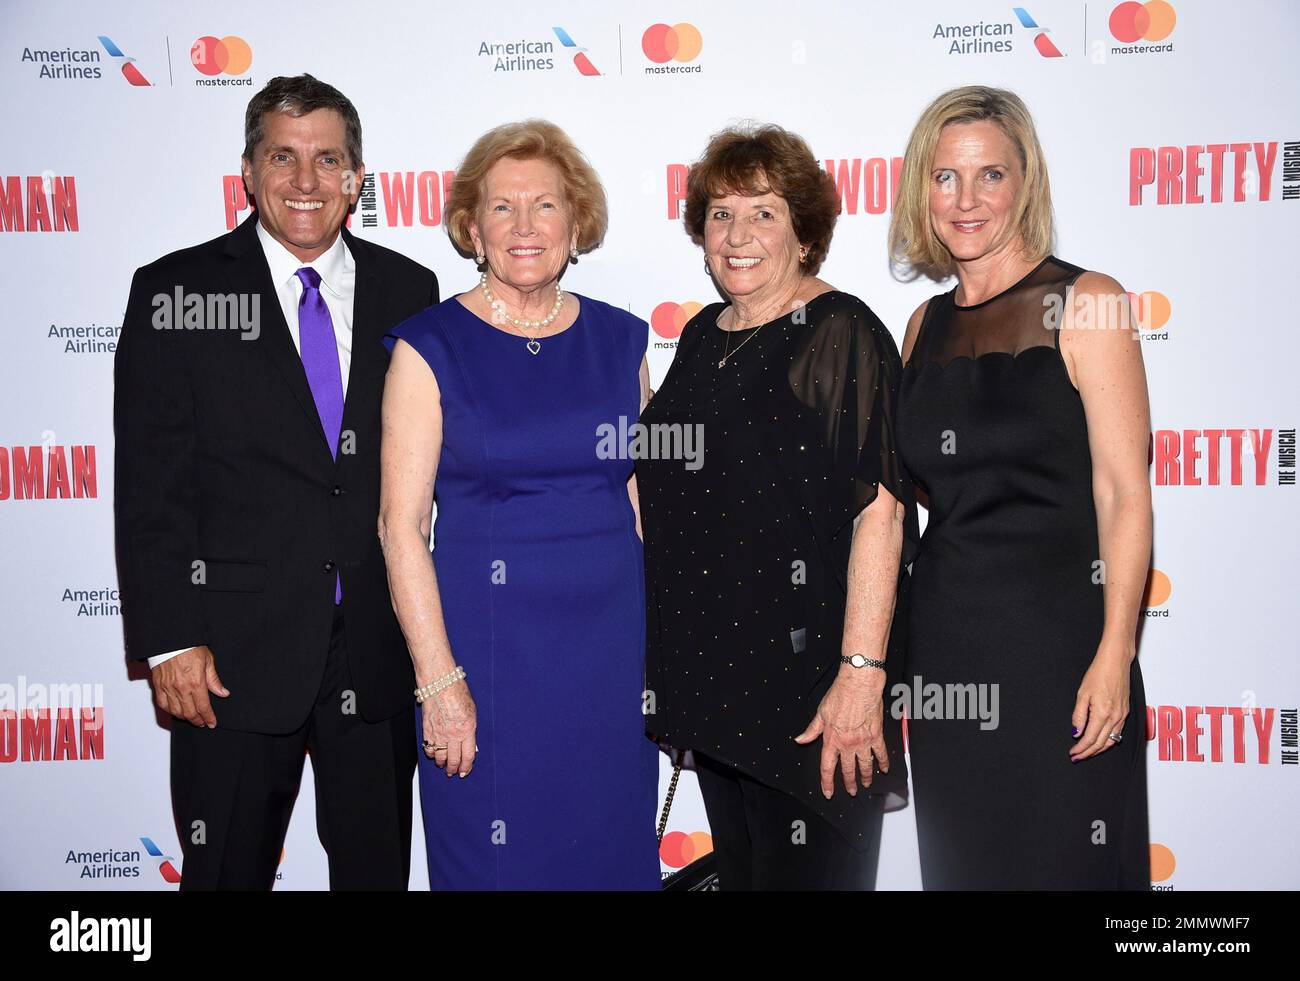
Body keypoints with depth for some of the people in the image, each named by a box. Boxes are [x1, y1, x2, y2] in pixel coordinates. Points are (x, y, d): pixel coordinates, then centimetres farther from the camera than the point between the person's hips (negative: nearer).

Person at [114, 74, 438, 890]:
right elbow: (152, 485, -5)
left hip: (380, 648, 3)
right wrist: (169, 640, -10)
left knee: (378, 866, 17)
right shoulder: (176, 292, -3)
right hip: (235, 648, -2)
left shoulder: (408, 291, 5)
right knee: (229, 872, 14)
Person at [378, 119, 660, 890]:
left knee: (613, 852, 13)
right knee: (495, 860, 9)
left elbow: (643, 499, 10)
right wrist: (438, 680, -13)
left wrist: (662, 646, 6)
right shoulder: (431, 347, -5)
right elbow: (402, 524, -8)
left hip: (613, 642, 3)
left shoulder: (620, 339, 6)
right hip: (488, 642, -3)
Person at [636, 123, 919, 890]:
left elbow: (880, 510, -18)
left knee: (805, 871, 4)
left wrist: (862, 673, -24)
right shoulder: (703, 335, 12)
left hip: (806, 678, -7)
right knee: (736, 869, 18)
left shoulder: (842, 332, -10)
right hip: (709, 668, 7)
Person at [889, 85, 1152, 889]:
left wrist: (1115, 655, -18)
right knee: (959, 858, 16)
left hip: (1056, 633, -5)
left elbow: (1124, 493, -10)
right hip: (945, 636, 6)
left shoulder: (1084, 305, -6)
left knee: (1060, 859, 6)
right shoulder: (928, 324, 10)